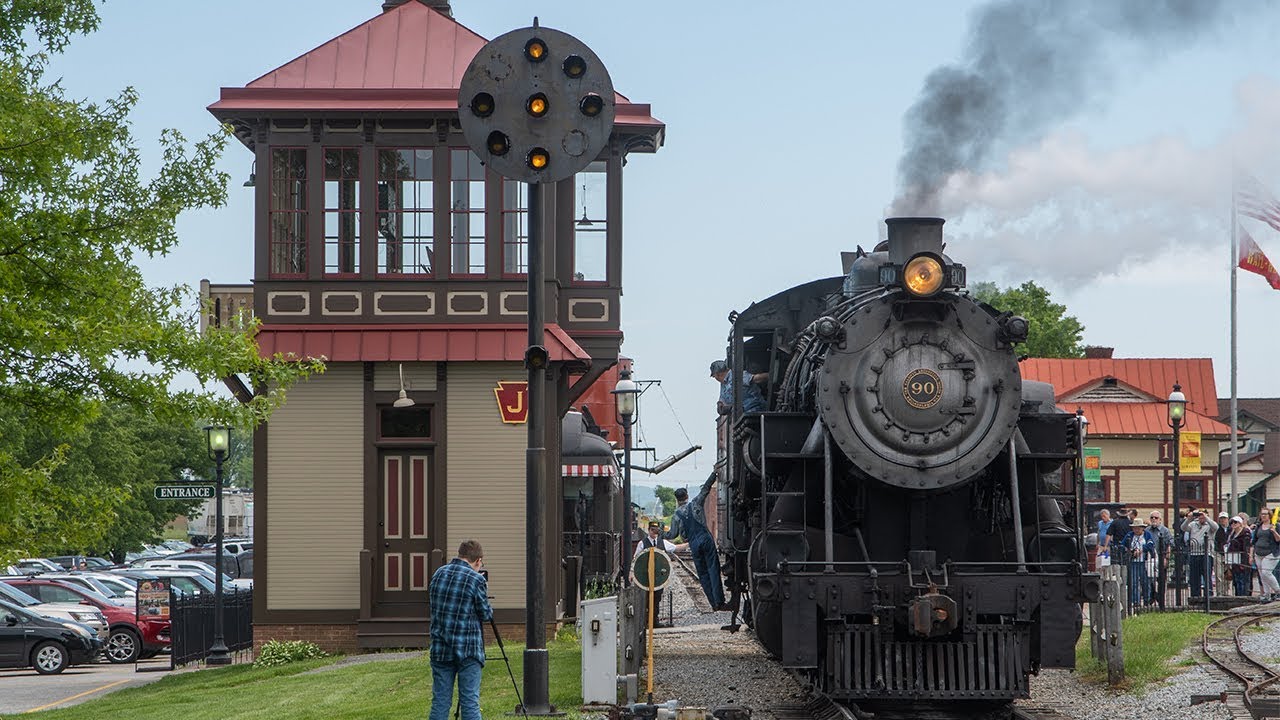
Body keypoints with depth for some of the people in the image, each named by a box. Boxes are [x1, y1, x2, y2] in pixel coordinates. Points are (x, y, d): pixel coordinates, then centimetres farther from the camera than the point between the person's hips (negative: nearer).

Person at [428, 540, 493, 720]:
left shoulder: (438, 574, 8)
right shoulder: (476, 580, -10)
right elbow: (486, 615, -1)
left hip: (440, 649, 5)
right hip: (468, 650, -5)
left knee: (440, 701, 7)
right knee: (470, 702, -3)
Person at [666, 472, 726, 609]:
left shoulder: (676, 516, 5)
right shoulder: (695, 504, 2)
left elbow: (673, 534, 11)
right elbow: (706, 488, 3)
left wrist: (662, 535, 32)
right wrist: (715, 472, 8)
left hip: (694, 545, 1)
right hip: (706, 539, -1)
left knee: (703, 574, 8)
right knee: (713, 570, -5)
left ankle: (714, 603, 4)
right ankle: (719, 601, -15)